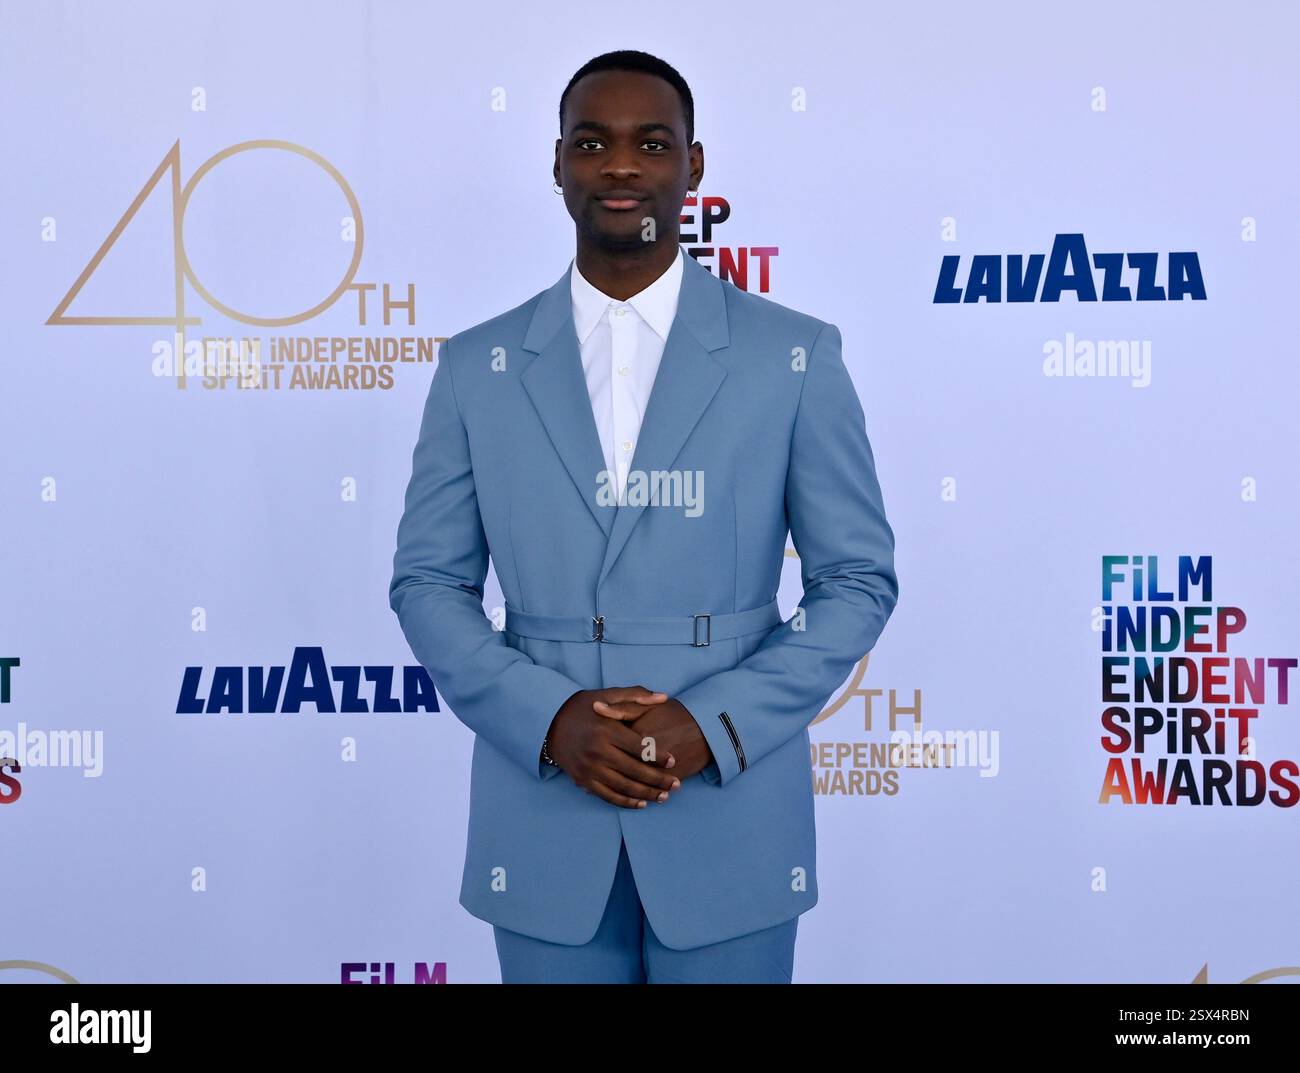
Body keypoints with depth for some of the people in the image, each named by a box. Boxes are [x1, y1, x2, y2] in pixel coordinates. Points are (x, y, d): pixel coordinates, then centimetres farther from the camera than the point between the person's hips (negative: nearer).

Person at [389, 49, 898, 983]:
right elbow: (428, 584, 4)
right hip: (543, 827, 1)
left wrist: (716, 723, -13)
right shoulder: (478, 368, 4)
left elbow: (859, 579, 0)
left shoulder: (795, 355, -1)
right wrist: (549, 720, -12)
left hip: (730, 822, -1)